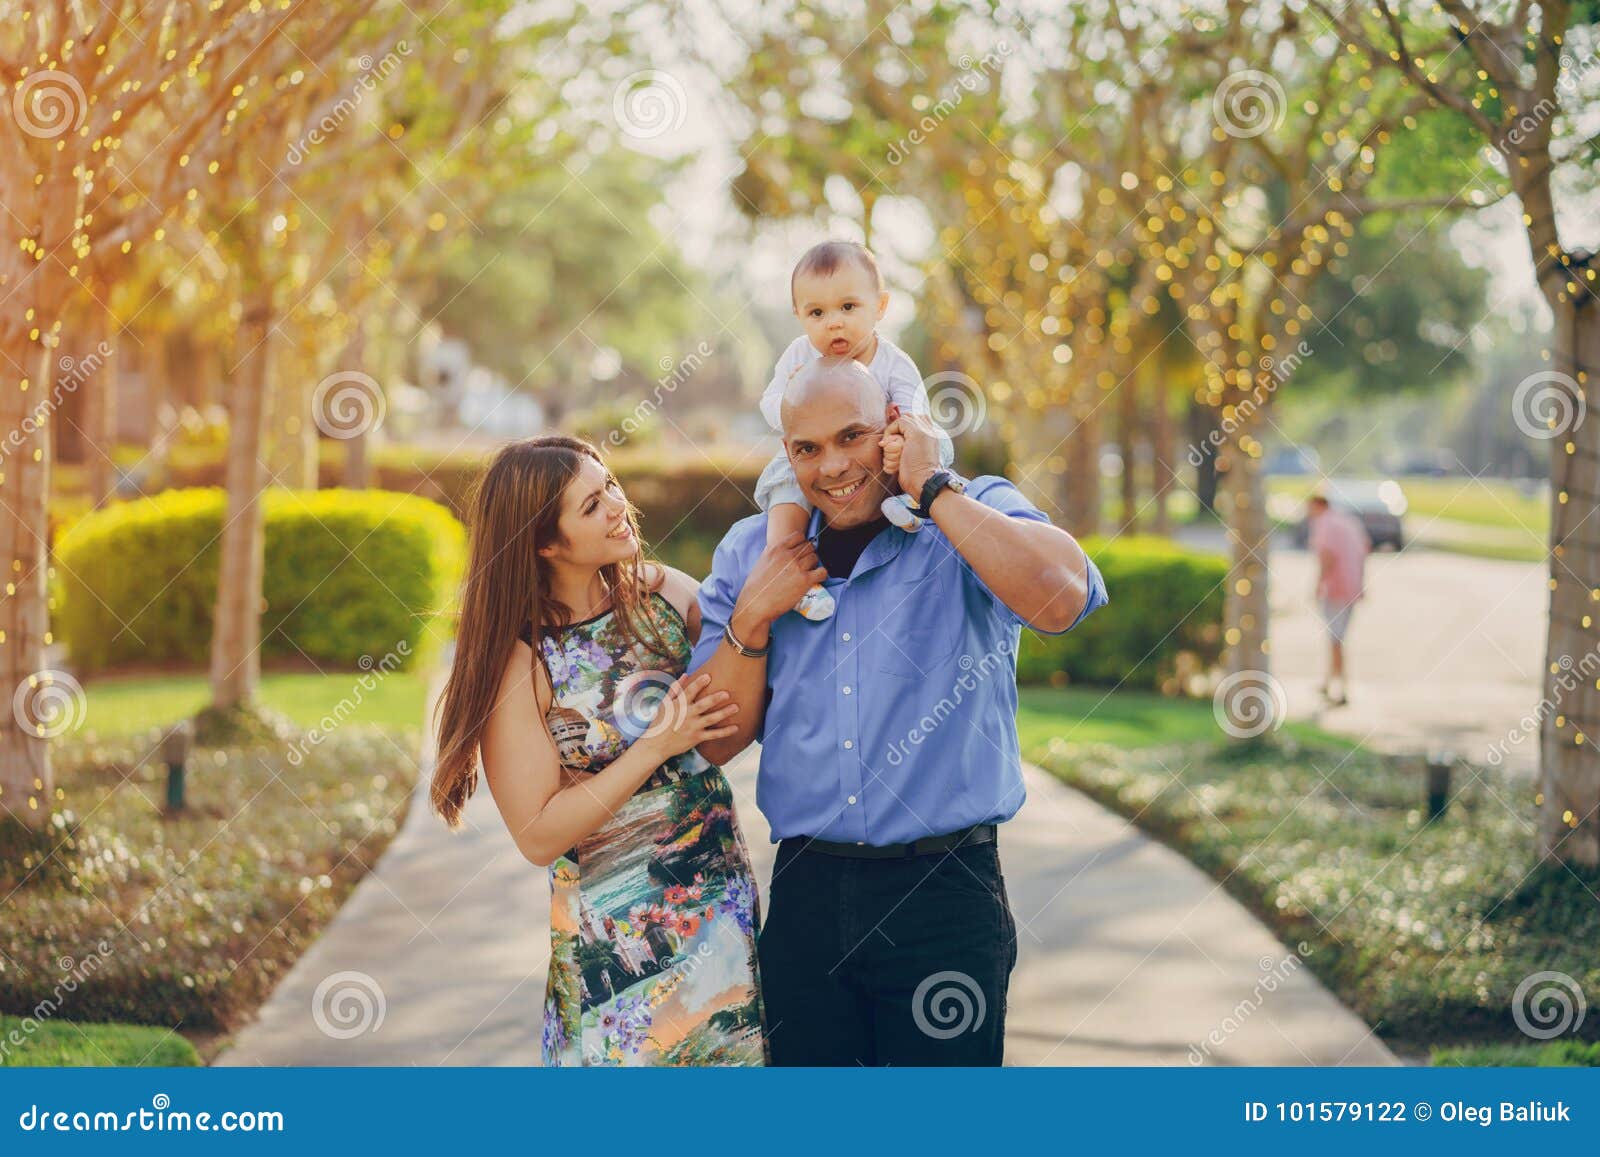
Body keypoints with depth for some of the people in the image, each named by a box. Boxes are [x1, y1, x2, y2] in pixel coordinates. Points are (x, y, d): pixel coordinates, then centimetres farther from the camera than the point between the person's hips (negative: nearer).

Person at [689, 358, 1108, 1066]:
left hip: (946, 899, -3)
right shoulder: (750, 551, 8)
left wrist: (931, 486, -17)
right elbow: (717, 741, 7)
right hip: (806, 894, 3)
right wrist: (752, 619, -8)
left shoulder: (975, 517, -2)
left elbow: (1062, 598, -26)